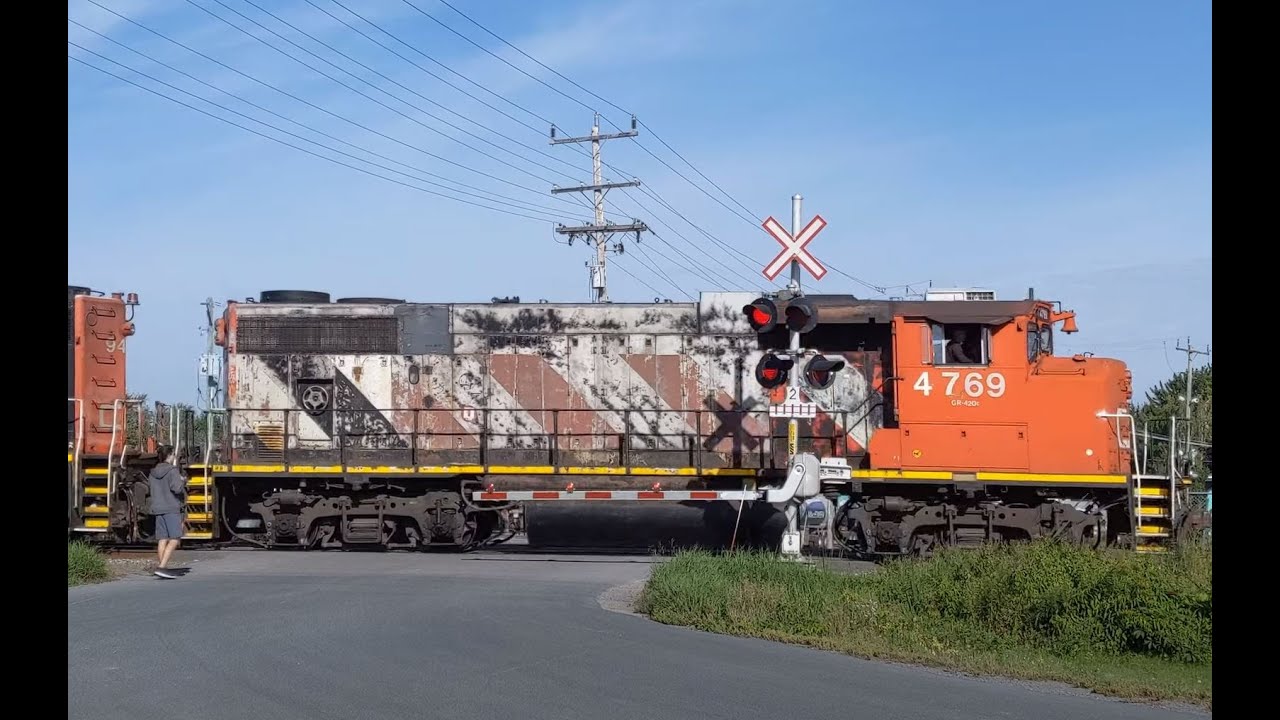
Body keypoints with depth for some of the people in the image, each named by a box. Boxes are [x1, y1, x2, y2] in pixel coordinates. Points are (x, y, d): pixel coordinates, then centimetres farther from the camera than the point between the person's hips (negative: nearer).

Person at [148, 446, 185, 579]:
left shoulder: (153, 473, 11)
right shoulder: (172, 471, -10)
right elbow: (177, 488, -21)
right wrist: (183, 482, 1)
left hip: (158, 509, 7)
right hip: (171, 509, -7)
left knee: (162, 540, 7)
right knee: (174, 539, -7)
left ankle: (162, 568, 6)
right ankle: (162, 567, -18)